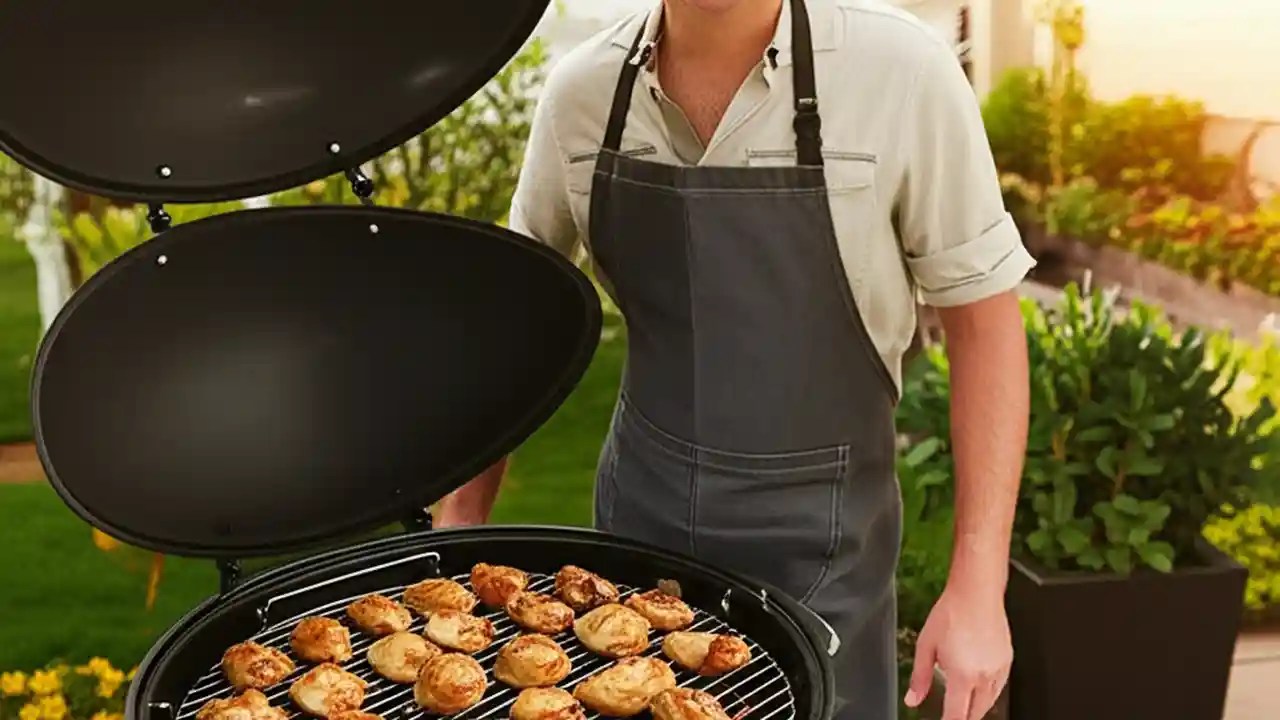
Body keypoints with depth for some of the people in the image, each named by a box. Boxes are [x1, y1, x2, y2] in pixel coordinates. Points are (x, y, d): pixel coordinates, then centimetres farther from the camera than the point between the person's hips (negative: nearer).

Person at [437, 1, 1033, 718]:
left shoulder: (898, 67, -16)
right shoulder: (581, 91, -7)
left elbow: (983, 318, -10)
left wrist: (977, 584, -13)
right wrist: (462, 516, 5)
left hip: (820, 539, -3)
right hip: (636, 514, 3)